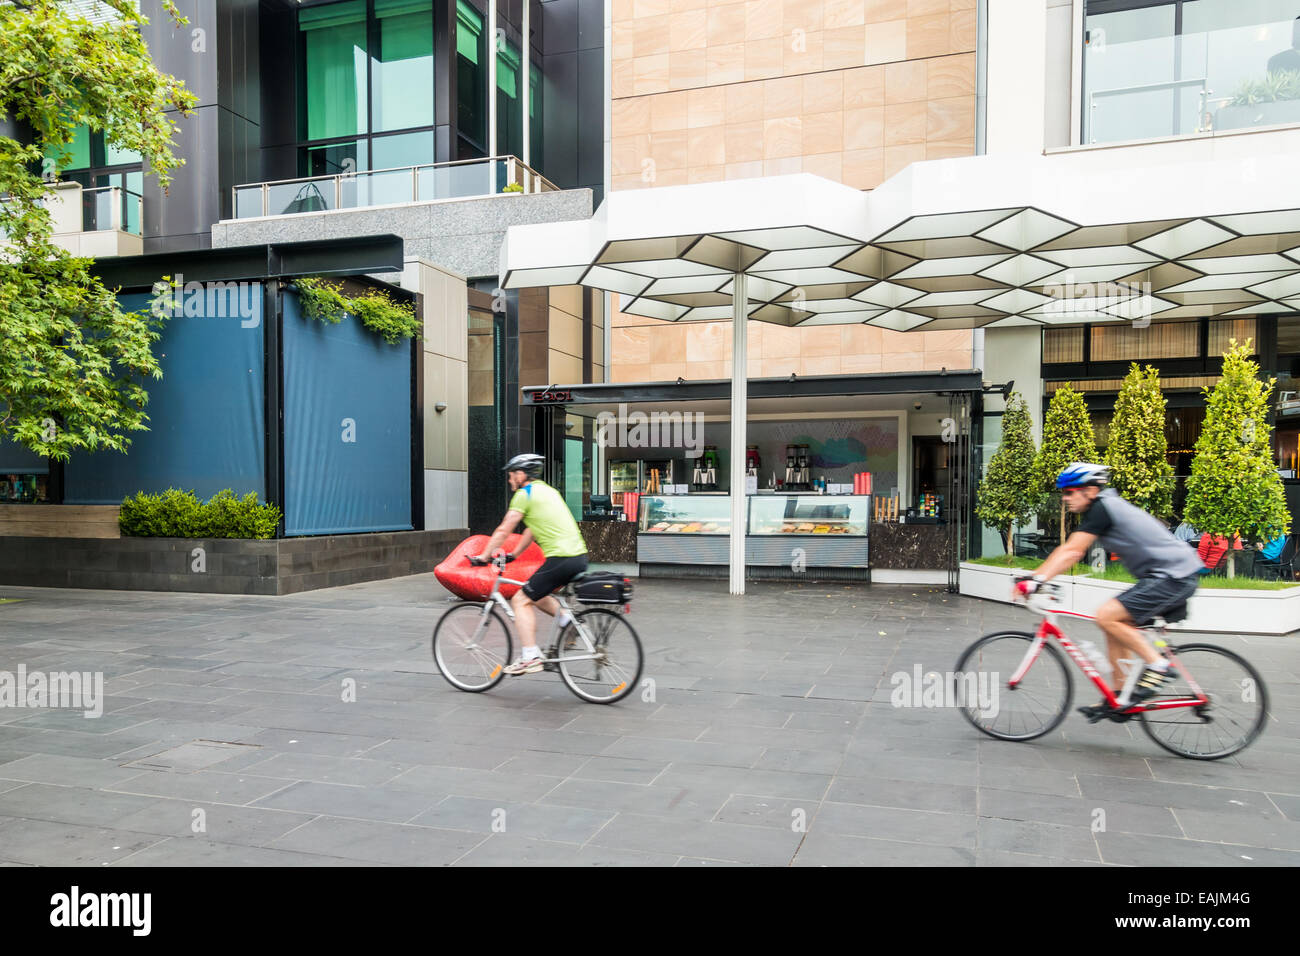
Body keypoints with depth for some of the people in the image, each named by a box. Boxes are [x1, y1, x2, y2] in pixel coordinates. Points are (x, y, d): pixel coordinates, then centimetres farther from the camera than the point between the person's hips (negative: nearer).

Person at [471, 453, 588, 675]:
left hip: (561, 558, -9)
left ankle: (530, 657, -5)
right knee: (534, 594, 25)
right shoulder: (548, 490, 22)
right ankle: (567, 619, 12)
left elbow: (503, 531, -1)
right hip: (580, 556, 9)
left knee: (521, 600, 1)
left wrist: (483, 557, 8)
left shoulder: (524, 494, -3)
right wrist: (513, 555, 34)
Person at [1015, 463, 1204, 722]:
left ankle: (1158, 666, -4)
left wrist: (1037, 580, -24)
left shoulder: (1102, 508, -15)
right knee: (1114, 623, 10)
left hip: (1175, 576, -10)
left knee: (1107, 616, -17)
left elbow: (1072, 552, -22)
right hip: (1163, 575, 10)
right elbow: (1067, 550, 13)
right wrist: (1032, 577, 8)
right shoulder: (1103, 508, 14)